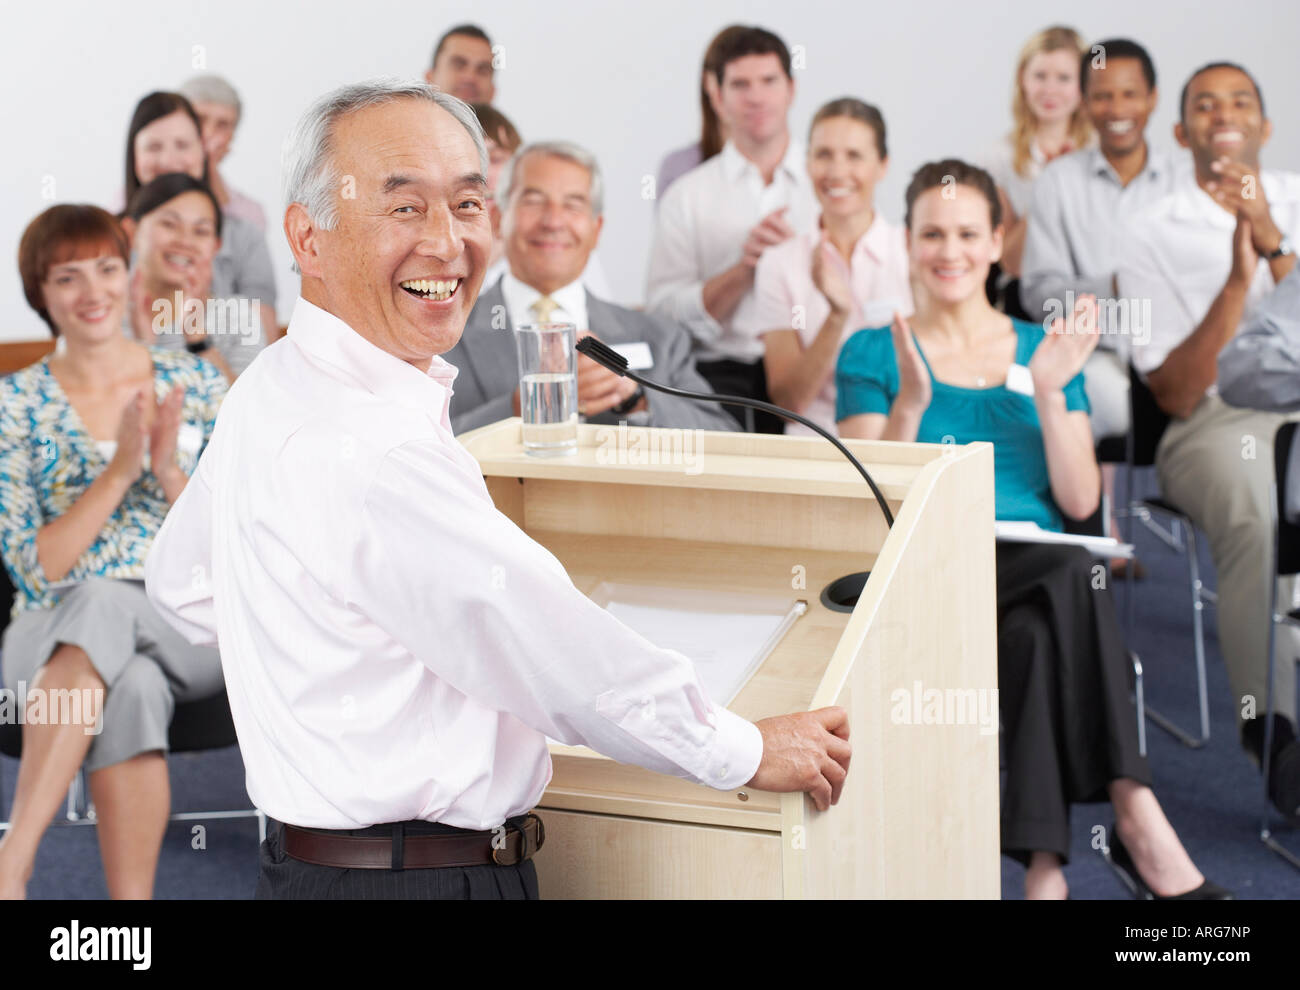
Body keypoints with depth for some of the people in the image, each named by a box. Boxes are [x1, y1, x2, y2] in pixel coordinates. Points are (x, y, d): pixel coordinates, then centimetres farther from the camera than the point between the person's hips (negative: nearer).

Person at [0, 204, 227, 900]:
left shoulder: (195, 383, 7)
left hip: (190, 632, 1)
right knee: (135, 688, -37)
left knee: (100, 602, -35)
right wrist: (118, 472, -14)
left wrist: (171, 474, -12)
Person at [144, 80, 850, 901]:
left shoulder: (271, 392, 5)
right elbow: (556, 651, -23)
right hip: (422, 878, -10)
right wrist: (747, 751, -11)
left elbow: (183, 584, 20)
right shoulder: (372, 450, -26)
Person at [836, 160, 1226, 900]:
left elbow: (1080, 502, 7)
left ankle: (1047, 862, -37)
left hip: (1038, 572, 3)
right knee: (1072, 575, -35)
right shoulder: (873, 355, 11)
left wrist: (1049, 395, -5)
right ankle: (1137, 818, -38)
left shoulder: (1044, 351, 17)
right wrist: (911, 402, -14)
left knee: (1038, 632, -36)